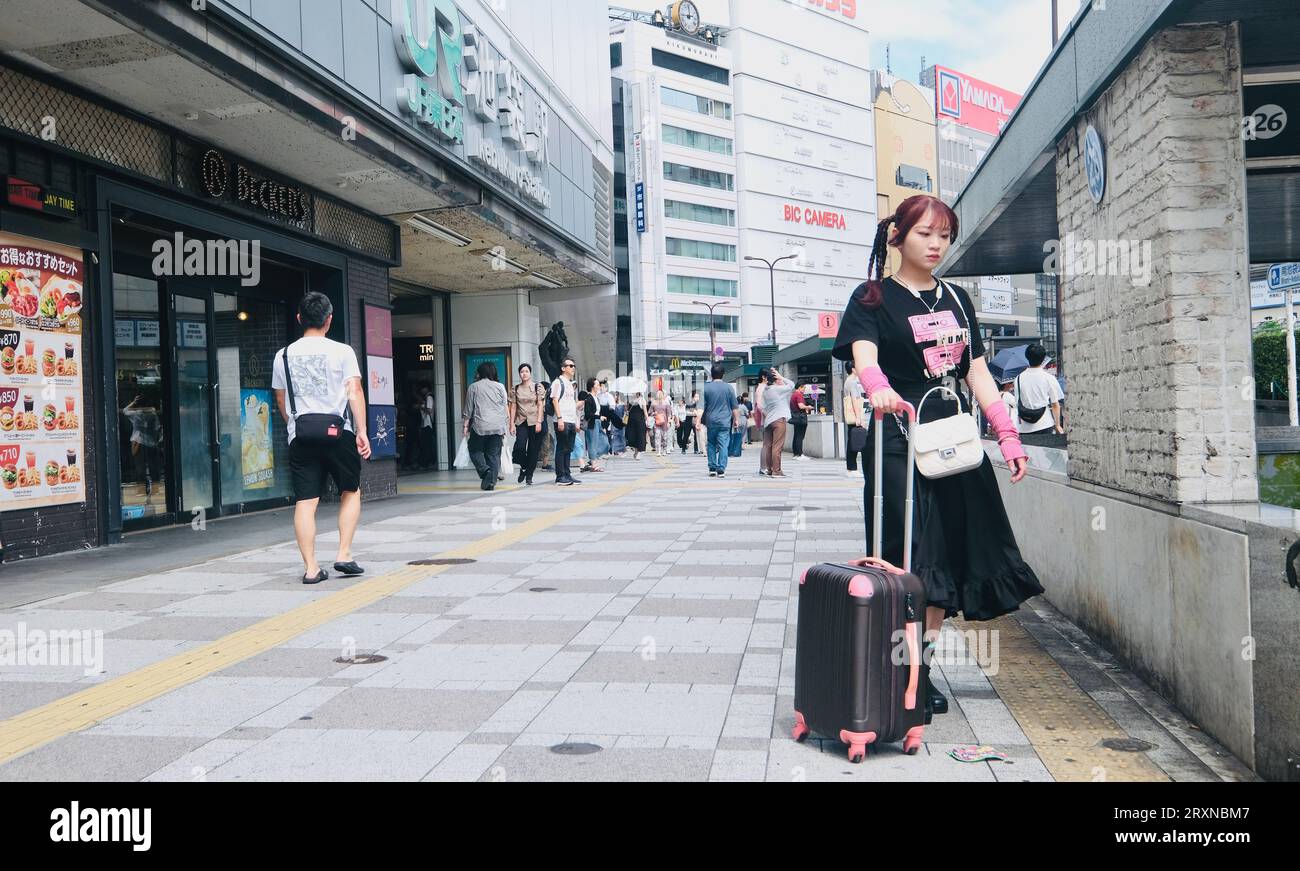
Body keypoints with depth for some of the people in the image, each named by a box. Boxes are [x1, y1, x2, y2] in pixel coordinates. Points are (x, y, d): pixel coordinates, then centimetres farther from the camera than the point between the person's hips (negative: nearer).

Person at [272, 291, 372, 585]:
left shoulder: (284, 355, 9)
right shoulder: (342, 351, -1)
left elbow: (281, 401, 16)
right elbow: (354, 392, -8)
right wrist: (362, 432, -8)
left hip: (300, 436, 2)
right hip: (338, 432, -2)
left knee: (305, 501, 2)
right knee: (350, 492, 14)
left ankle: (310, 567, 1)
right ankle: (344, 555, 7)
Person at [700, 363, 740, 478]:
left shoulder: (706, 387, -2)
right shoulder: (728, 387, 0)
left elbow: (702, 406, -3)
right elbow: (735, 407, 4)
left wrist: (699, 420, -1)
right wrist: (737, 419, 13)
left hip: (711, 421, 1)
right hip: (725, 421, -1)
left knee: (711, 445, 14)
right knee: (723, 445, -1)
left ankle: (712, 468, 14)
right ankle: (721, 470, -6)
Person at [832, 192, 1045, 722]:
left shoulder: (956, 300, 16)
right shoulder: (874, 298, -2)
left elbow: (977, 372, 15)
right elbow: (864, 356, -21)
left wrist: (1007, 435, 6)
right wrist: (879, 389, -43)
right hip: (900, 444, -6)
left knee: (948, 559, 7)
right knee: (911, 561, -8)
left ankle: (923, 668, 18)